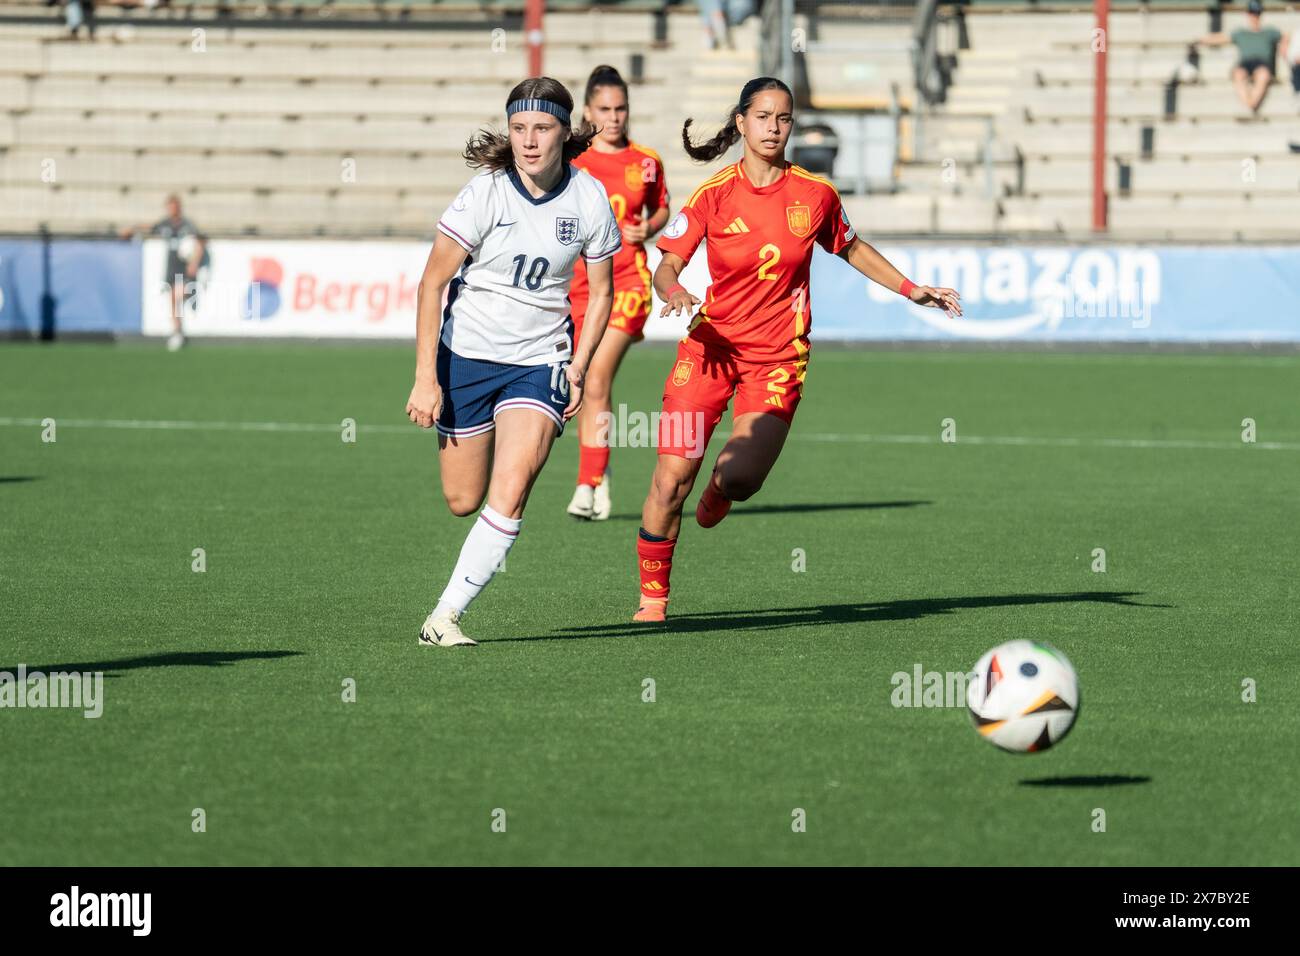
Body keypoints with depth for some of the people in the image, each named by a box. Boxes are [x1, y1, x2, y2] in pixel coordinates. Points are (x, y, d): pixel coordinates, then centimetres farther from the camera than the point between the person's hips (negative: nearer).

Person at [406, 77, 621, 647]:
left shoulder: (590, 201, -8)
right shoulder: (485, 194, -15)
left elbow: (601, 291, 7)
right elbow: (432, 283, -9)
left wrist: (578, 369, -2)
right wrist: (425, 378, -12)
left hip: (541, 360, 0)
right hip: (466, 356, 0)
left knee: (510, 493, -18)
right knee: (462, 501, 5)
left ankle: (445, 615, -11)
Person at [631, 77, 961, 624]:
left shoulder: (815, 194, 1)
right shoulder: (715, 195, -4)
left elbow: (850, 249, 19)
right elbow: (667, 266, -5)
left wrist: (912, 290, 14)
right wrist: (675, 292, -27)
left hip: (778, 357, 0)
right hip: (711, 347, 0)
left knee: (740, 478, -19)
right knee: (671, 479, -9)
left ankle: (720, 490, 21)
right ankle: (652, 598, 9)